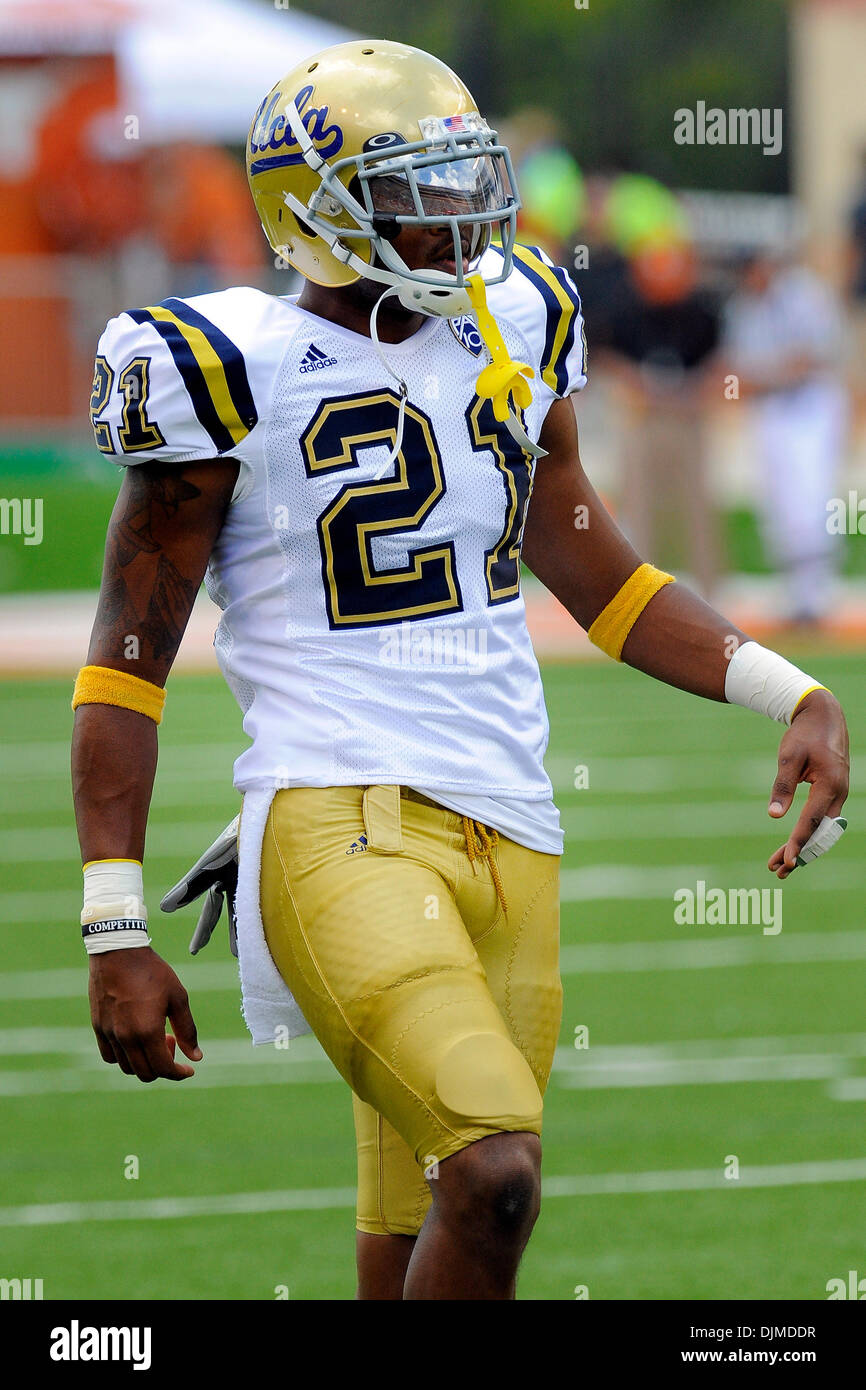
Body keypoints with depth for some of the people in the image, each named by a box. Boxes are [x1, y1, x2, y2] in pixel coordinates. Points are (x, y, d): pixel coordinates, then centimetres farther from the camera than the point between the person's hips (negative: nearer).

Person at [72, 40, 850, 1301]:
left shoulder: (513, 331, 12)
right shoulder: (234, 371, -6)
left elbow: (593, 574, 23)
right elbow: (127, 661, -2)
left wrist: (793, 696, 10)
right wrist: (117, 936, -7)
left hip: (510, 835, 6)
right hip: (344, 822, -6)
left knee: (415, 1257, 9)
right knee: (496, 1174, -25)